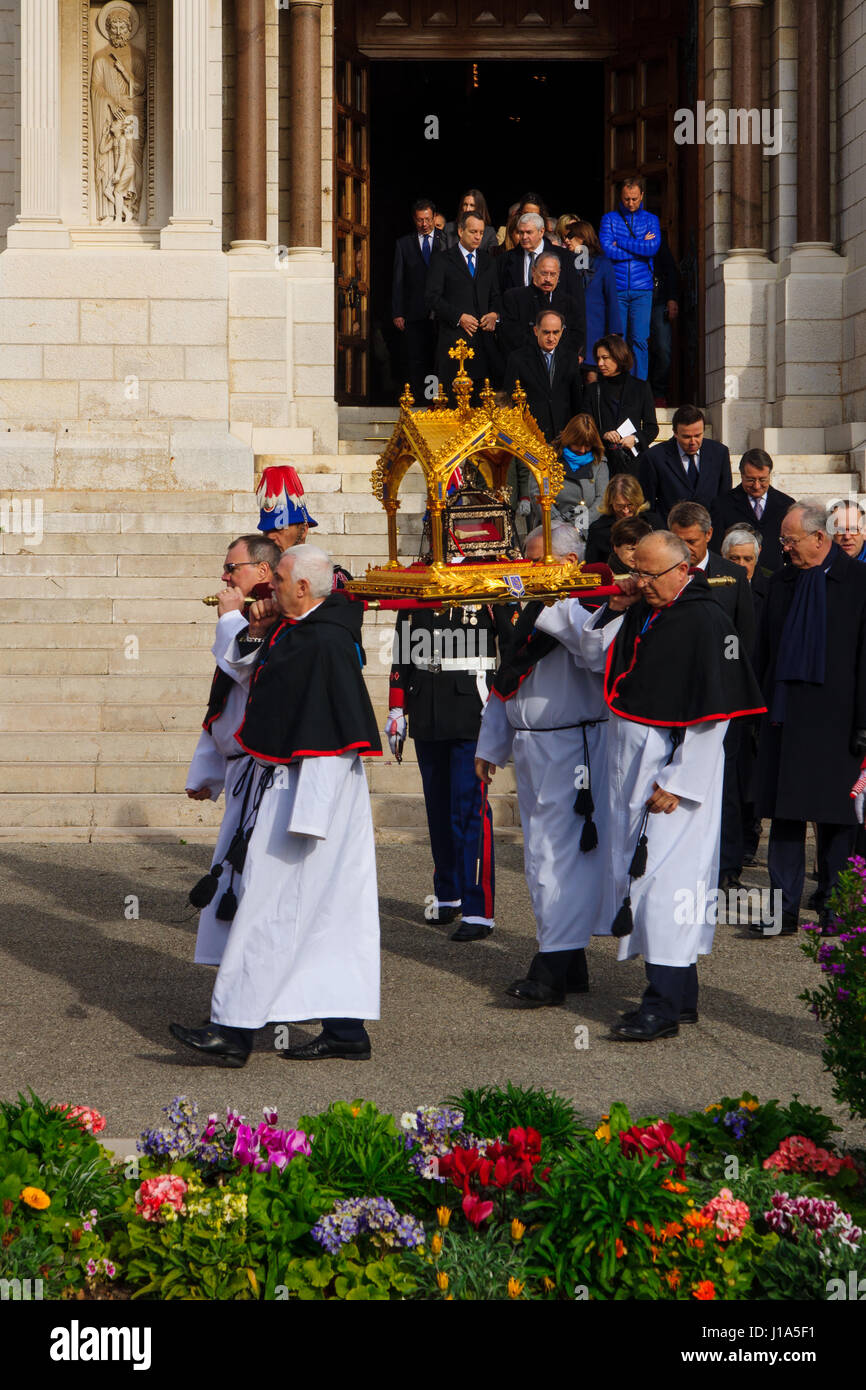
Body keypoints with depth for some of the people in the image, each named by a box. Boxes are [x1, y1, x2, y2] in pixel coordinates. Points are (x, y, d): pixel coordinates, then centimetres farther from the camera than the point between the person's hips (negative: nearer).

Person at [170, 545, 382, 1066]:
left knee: (269, 910, -7)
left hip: (305, 789, -10)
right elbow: (238, 663, 32)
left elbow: (329, 738, -24)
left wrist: (307, 814, -25)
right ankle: (347, 1029, 15)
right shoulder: (296, 630, 10)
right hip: (284, 782, 10)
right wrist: (253, 624, 12)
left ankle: (235, 1031, -3)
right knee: (329, 911, 11)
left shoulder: (325, 645, -20)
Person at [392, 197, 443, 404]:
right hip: (414, 314, 1)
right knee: (415, 362, 0)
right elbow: (397, 281, 9)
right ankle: (418, 402, 3)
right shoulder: (403, 244, 11)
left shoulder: (445, 242, 7)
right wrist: (397, 313, 1)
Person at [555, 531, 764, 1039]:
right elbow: (593, 657, 18)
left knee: (666, 875, -12)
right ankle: (682, 996, 17)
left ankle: (664, 1005, -11)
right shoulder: (640, 611, 10)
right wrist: (615, 610, 1)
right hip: (631, 759, 8)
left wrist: (676, 782, -17)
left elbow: (713, 712, -15)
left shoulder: (705, 621, -13)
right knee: (643, 874, 9)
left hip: (676, 766, -8)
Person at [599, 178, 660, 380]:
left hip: (642, 289, 0)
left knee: (639, 339, -7)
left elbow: (653, 248, -6)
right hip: (617, 289, 0)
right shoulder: (609, 219, 9)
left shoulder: (650, 219, 12)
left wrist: (620, 244, -5)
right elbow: (607, 250, -6)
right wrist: (641, 247, -4)